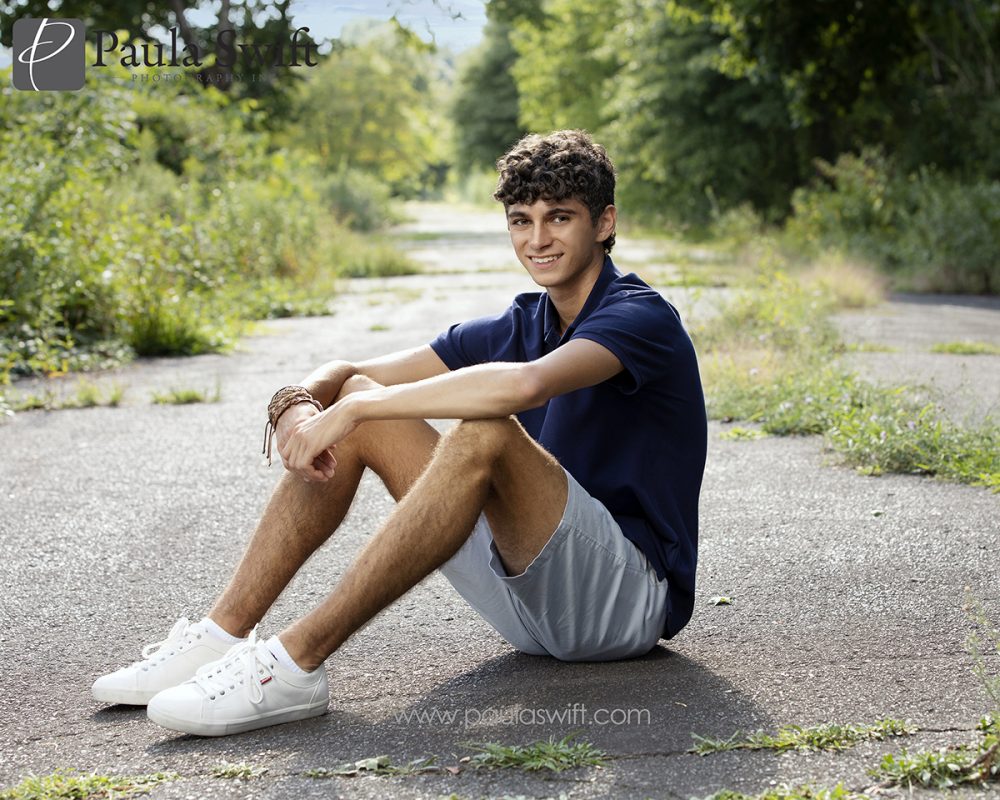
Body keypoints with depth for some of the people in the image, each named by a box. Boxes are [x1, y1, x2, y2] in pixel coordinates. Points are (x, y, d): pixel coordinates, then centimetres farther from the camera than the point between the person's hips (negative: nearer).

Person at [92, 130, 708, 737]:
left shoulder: (640, 317, -12)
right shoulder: (517, 326, 11)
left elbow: (526, 384, -35)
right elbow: (350, 374, 10)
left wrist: (354, 407, -30)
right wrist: (301, 402, -15)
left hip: (630, 595, -7)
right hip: (530, 597, 7)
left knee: (485, 434, -34)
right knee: (361, 408, -1)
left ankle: (297, 662, -31)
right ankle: (225, 634, -8)